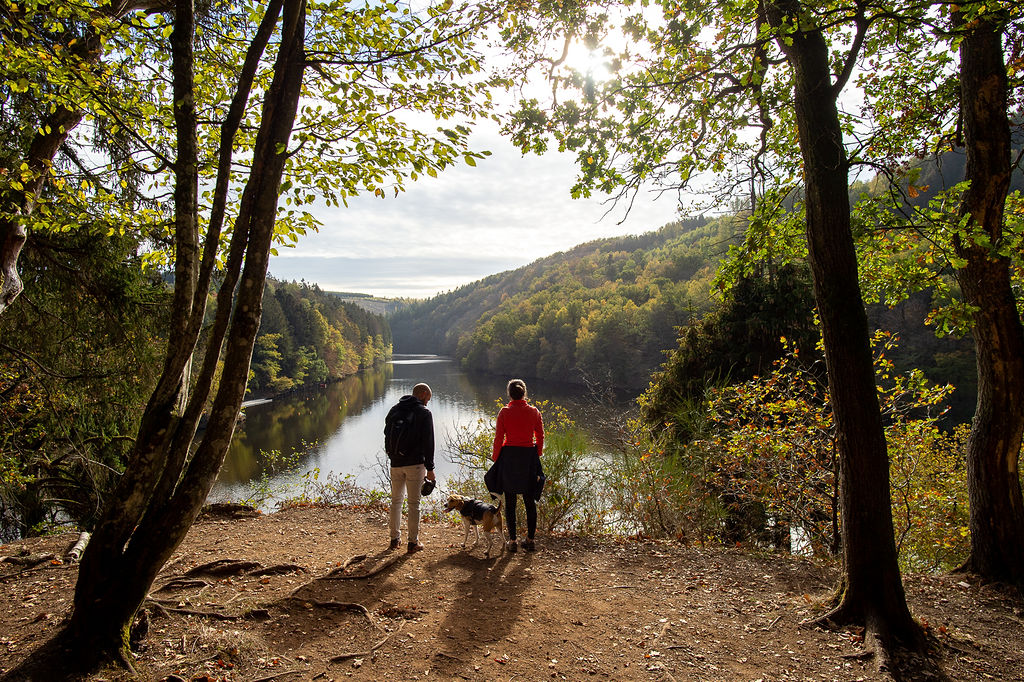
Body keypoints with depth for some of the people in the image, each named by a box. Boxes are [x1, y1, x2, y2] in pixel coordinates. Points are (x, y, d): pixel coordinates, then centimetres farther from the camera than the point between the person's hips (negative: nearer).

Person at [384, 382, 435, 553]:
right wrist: (430, 468, -6)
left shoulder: (394, 410, 10)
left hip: (395, 463, 5)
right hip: (415, 464, -5)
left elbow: (387, 436, 12)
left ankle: (395, 538, 23)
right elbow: (428, 442, -10)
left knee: (396, 500, 16)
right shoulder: (423, 412, -7)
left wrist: (393, 456, 16)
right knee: (414, 503, 3)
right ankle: (413, 542, 8)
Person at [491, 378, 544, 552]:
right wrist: (538, 454, 19)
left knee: (510, 501, 7)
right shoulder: (534, 411, 1)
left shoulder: (504, 412, -6)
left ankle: (512, 541, 11)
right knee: (530, 501, 12)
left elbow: (499, 438, -6)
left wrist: (495, 457, 6)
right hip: (529, 456, 2)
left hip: (509, 456, -2)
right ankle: (530, 540, 16)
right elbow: (540, 436, 6)